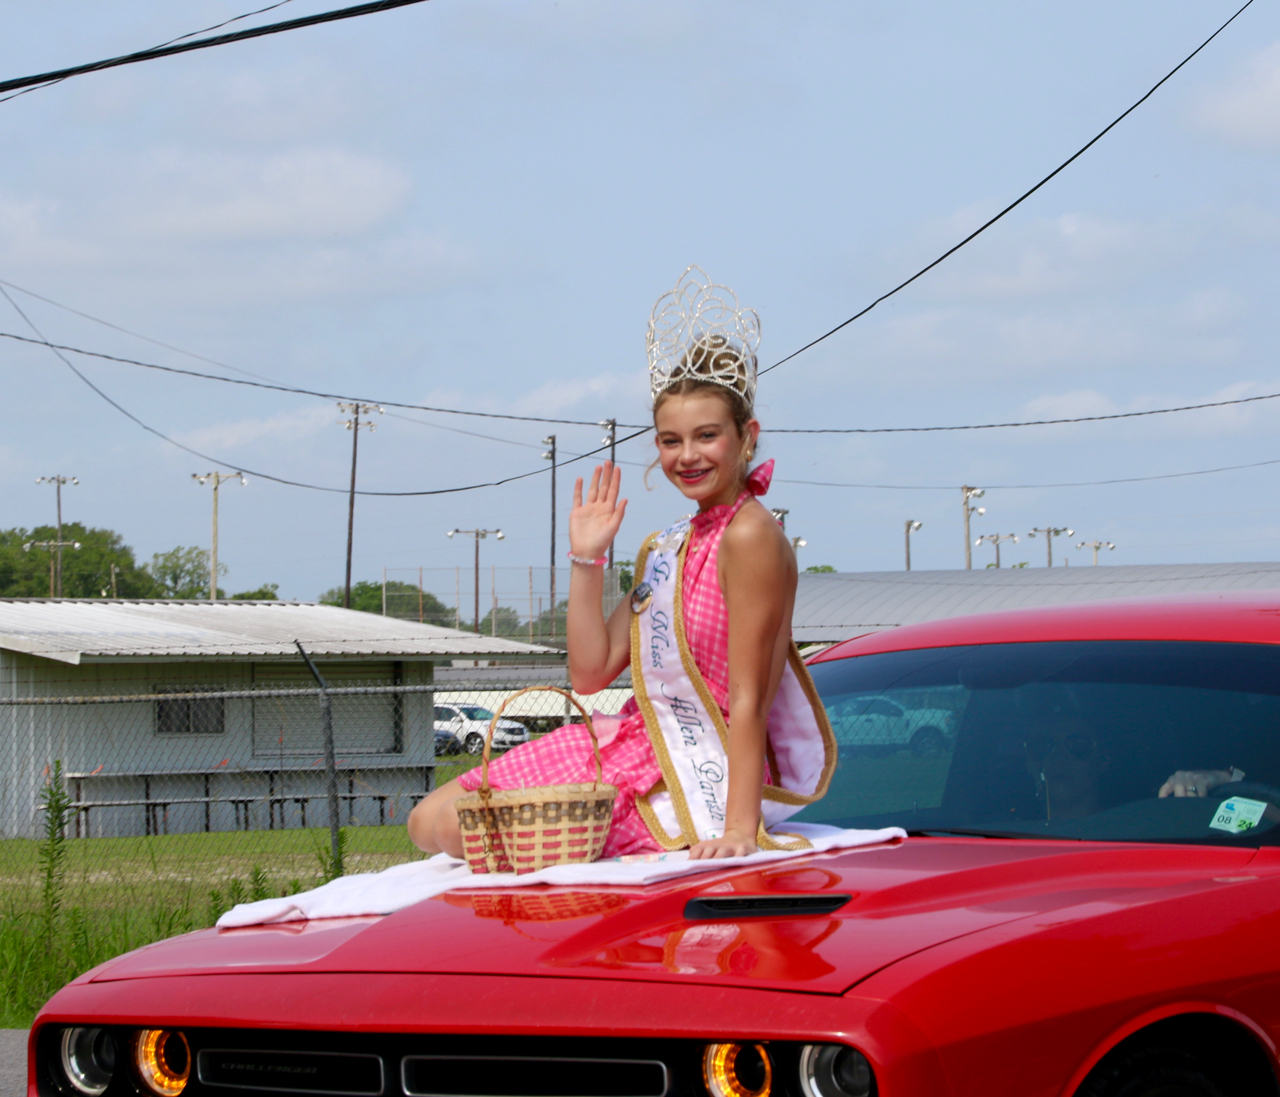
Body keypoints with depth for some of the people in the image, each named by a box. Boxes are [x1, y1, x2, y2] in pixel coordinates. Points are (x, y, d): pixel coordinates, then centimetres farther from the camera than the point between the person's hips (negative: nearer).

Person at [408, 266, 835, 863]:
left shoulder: (751, 536, -15)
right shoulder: (665, 547, 12)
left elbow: (748, 700, -21)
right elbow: (590, 672, 8)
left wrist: (741, 827, -27)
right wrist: (586, 560, 1)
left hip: (699, 780, -9)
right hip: (636, 744, 9)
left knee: (459, 829, -14)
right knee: (431, 821, 6)